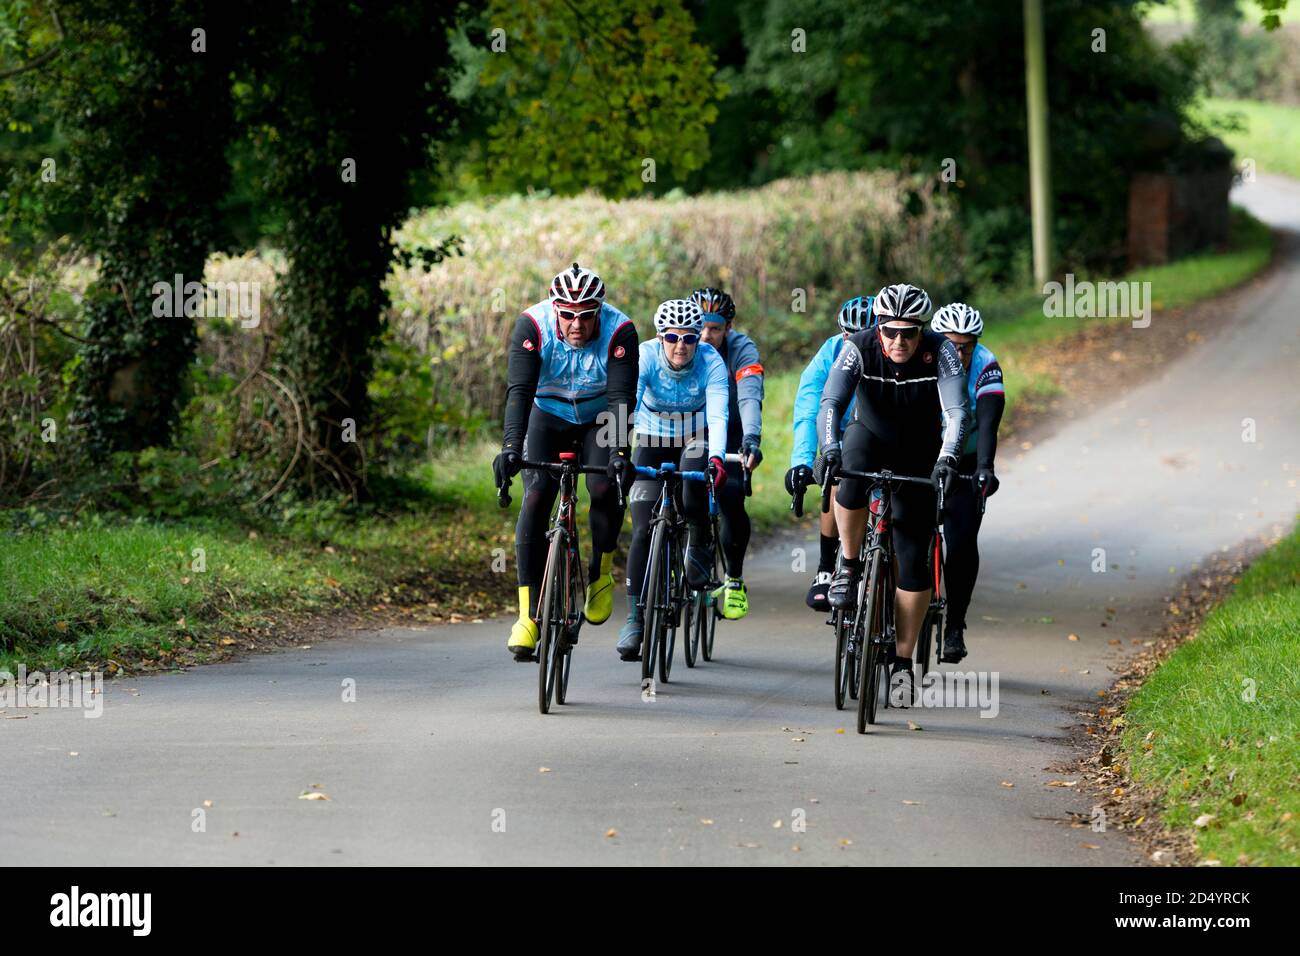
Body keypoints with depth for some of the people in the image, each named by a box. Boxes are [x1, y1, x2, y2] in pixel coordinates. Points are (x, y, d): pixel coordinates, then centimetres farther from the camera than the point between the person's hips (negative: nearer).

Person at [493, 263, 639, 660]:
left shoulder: (620, 332, -28)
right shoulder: (532, 325, -28)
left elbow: (621, 398, -34)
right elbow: (519, 390, -34)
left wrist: (620, 453, -49)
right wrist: (511, 447, -49)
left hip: (598, 419, 0)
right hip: (548, 415, 0)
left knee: (605, 489, -26)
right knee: (536, 497, -18)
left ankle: (601, 573, 3)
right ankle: (529, 615, -17)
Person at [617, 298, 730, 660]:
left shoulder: (711, 362, -24)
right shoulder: (646, 356, -24)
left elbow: (718, 415, -35)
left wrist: (716, 458, -52)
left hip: (696, 438, 0)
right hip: (652, 440, 0)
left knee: (694, 480, -35)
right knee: (643, 532, -11)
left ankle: (700, 544, -5)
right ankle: (635, 618, -4)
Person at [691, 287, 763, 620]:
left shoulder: (741, 350, -25)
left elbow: (750, 397, -40)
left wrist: (751, 438, -58)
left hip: (729, 433, -2)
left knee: (731, 497, -22)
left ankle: (735, 581, -5)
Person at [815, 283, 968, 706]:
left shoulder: (940, 352, -25)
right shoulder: (859, 349, -24)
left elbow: (956, 410, -34)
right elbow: (830, 404, -33)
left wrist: (947, 457, -51)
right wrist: (830, 449, -52)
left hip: (918, 456, 0)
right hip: (869, 437, 0)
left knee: (914, 557, -8)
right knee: (853, 479, -38)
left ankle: (902, 661, 3)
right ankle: (848, 566, -13)